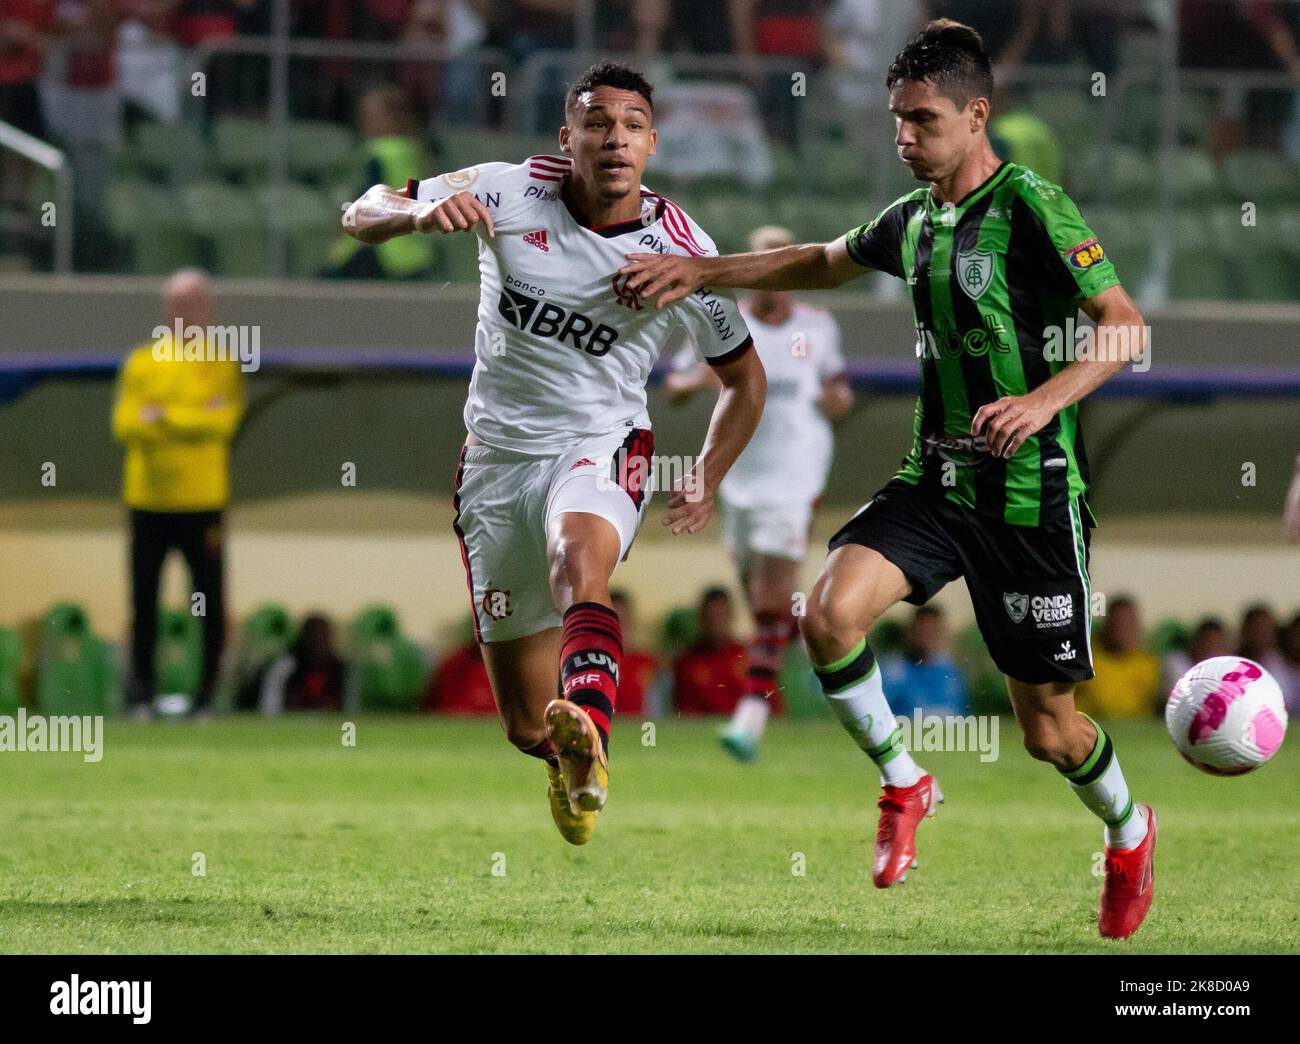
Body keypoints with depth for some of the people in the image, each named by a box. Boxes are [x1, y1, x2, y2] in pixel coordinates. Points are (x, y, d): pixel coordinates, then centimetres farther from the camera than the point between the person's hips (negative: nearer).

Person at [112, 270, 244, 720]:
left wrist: (164, 417, -11)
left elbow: (224, 419, -9)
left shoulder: (223, 363, 5)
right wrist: (193, 420, -13)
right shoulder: (141, 362, 9)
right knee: (143, 602, 1)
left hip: (202, 501, -1)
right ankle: (141, 694, 7)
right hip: (148, 499, 1)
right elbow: (125, 423, -3)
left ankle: (206, 694, 3)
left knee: (210, 605, -3)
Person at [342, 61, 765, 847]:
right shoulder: (511, 193, -7)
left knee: (580, 561, -40)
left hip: (601, 449, -2)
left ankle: (588, 735, -63)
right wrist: (418, 213, -27)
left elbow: (745, 377, 9)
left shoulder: (681, 252, -7)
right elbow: (362, 215, -5)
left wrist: (707, 482, -1)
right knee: (526, 724, 5)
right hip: (498, 453, 2)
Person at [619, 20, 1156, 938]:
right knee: (832, 612, -21)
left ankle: (1130, 834, 35)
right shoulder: (915, 219, 9)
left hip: (1033, 496, -6)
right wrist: (703, 271, 22)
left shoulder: (1028, 205, -13)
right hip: (936, 480, 6)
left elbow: (1126, 327, -17)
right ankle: (903, 784, 2)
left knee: (1049, 729, 2)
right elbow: (822, 264, 29)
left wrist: (1045, 398, -31)